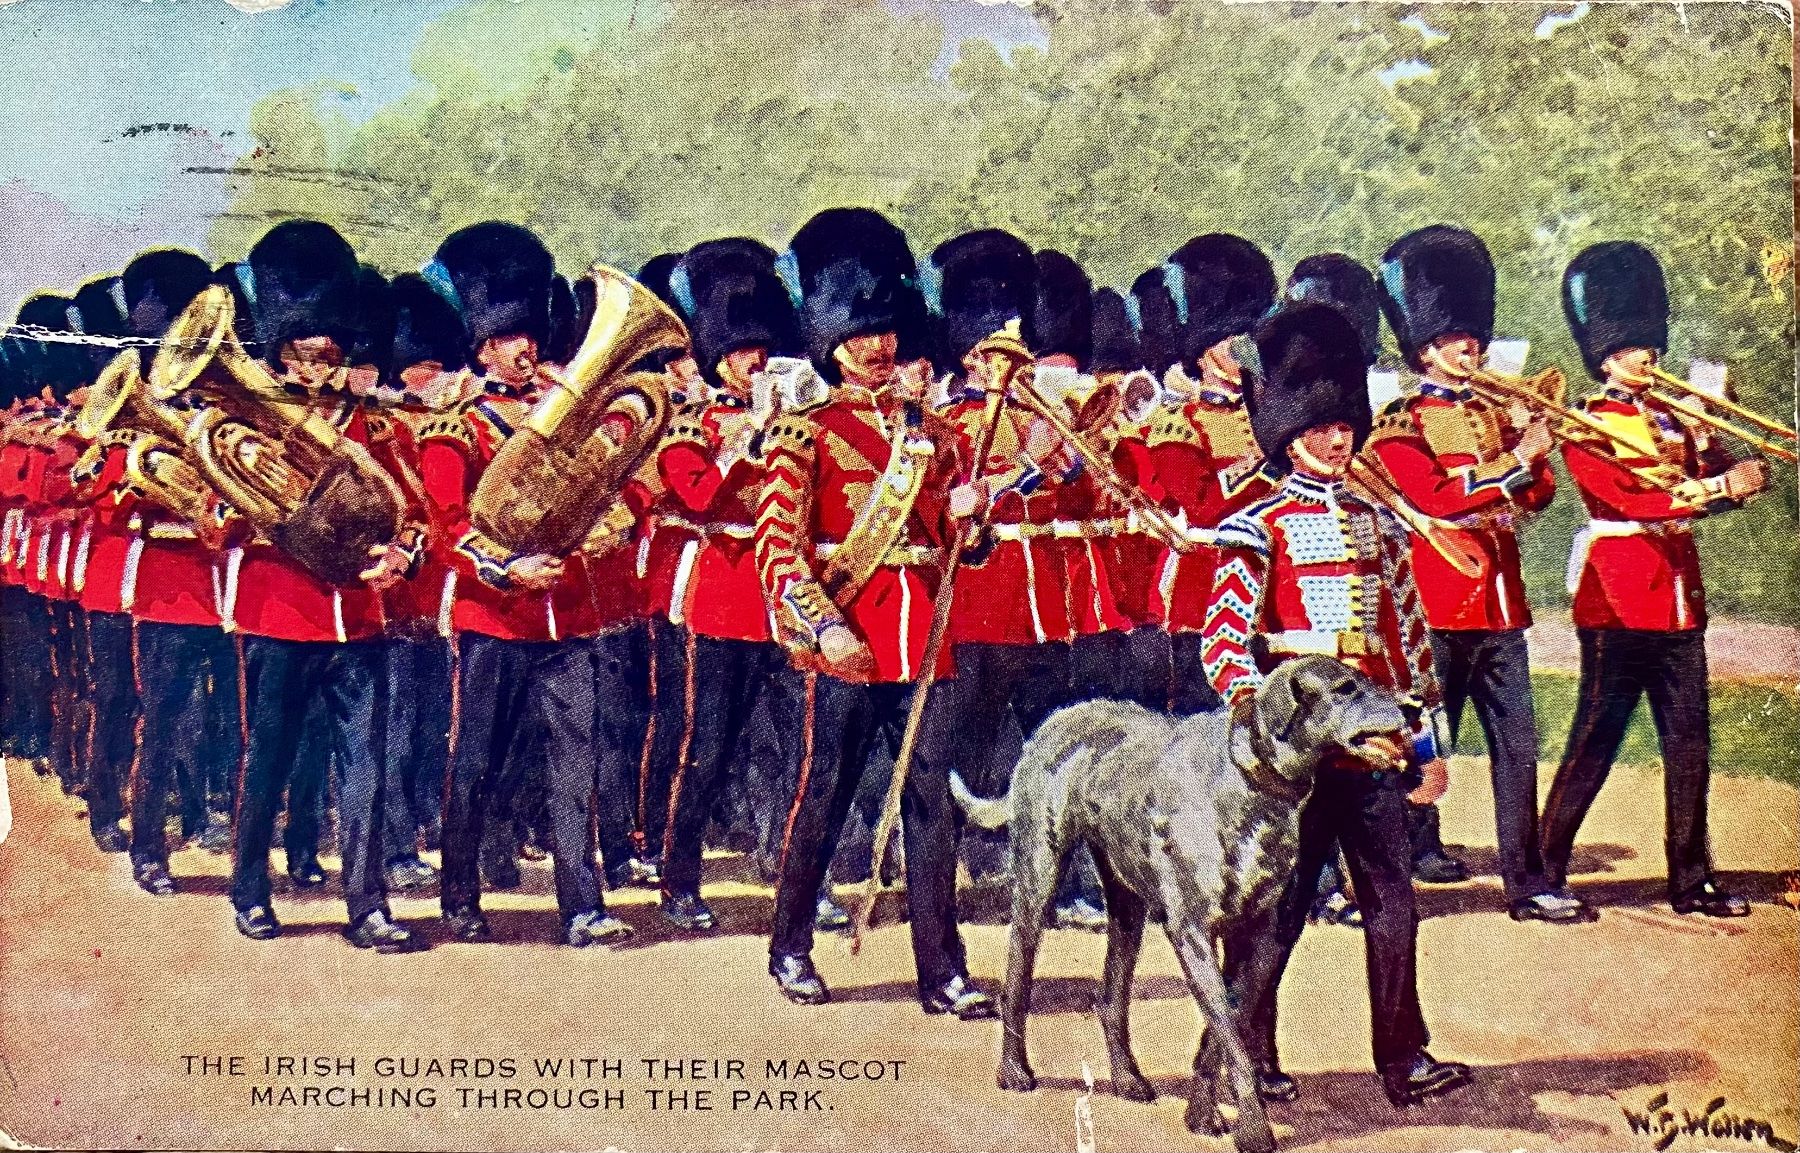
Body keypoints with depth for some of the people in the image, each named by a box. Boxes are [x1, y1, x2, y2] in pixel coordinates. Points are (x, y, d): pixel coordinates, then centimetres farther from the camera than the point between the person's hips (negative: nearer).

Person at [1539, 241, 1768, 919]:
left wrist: (1736, 469, -12)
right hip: (1617, 606, -7)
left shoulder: (1671, 420, 17)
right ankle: (1545, 876, 4)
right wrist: (1719, 486, -21)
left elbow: (1721, 477, 8)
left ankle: (1691, 881, 17)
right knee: (1595, 743, -4)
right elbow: (1636, 500, -18)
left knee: (1689, 745, 8)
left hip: (1678, 604, 7)